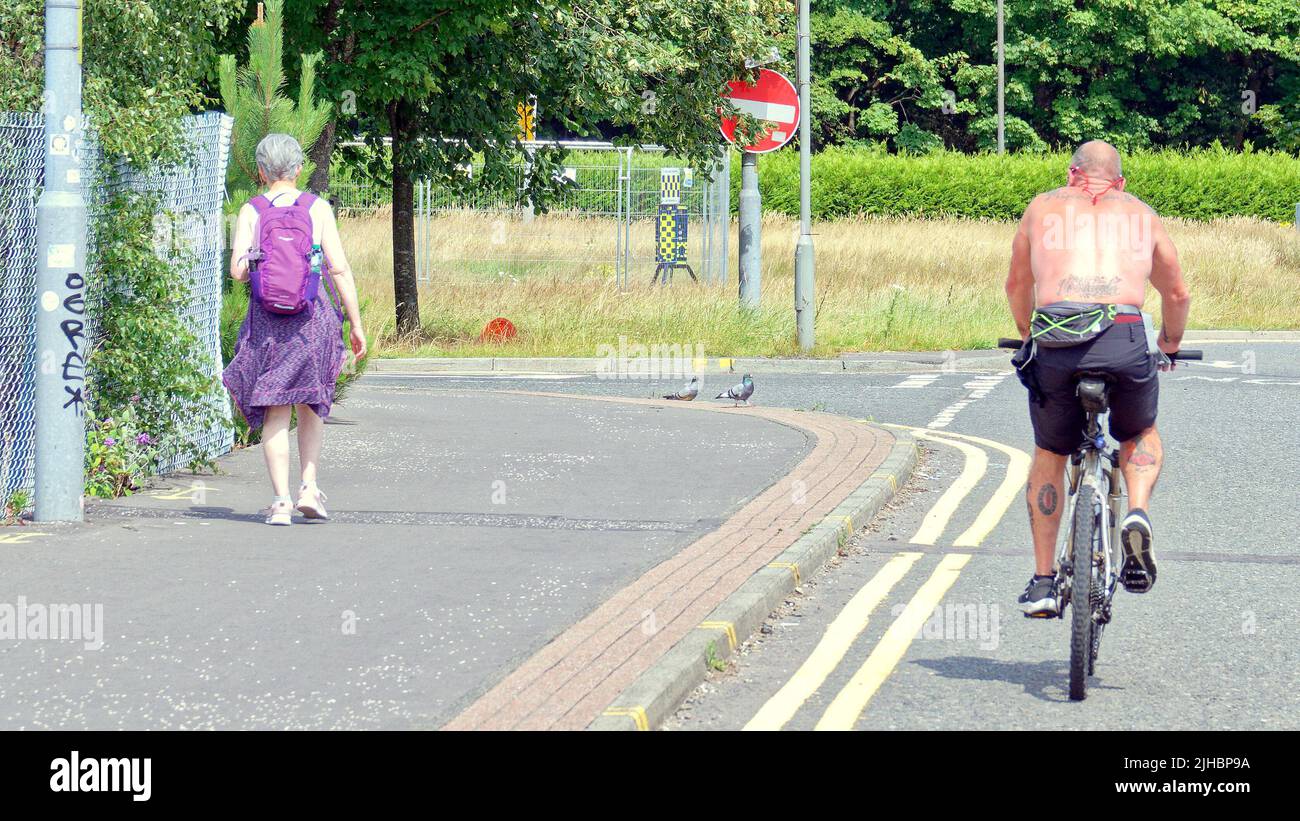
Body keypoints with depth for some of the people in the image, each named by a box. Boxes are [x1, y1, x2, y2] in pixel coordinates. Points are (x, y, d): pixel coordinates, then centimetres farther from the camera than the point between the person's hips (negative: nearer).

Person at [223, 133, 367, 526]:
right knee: (311, 407, 18)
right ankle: (309, 487, 9)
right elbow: (340, 269, -4)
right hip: (313, 315, 0)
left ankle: (281, 500, -3)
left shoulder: (250, 212, 0)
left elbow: (238, 270, -7)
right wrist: (356, 323, 0)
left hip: (266, 317, 0)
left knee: (275, 413, 4)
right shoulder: (318, 209, 0)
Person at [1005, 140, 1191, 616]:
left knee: (1050, 456, 23)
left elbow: (1017, 285, 34)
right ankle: (1137, 514, 2)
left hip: (1055, 344, 0)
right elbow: (1177, 294, 34)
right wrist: (1170, 345, 53)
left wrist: (1029, 335, 53)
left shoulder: (1043, 208, 23)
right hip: (1127, 343, 0)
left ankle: (1043, 583, 20)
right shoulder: (1141, 215, 24)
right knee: (1141, 436, 30)